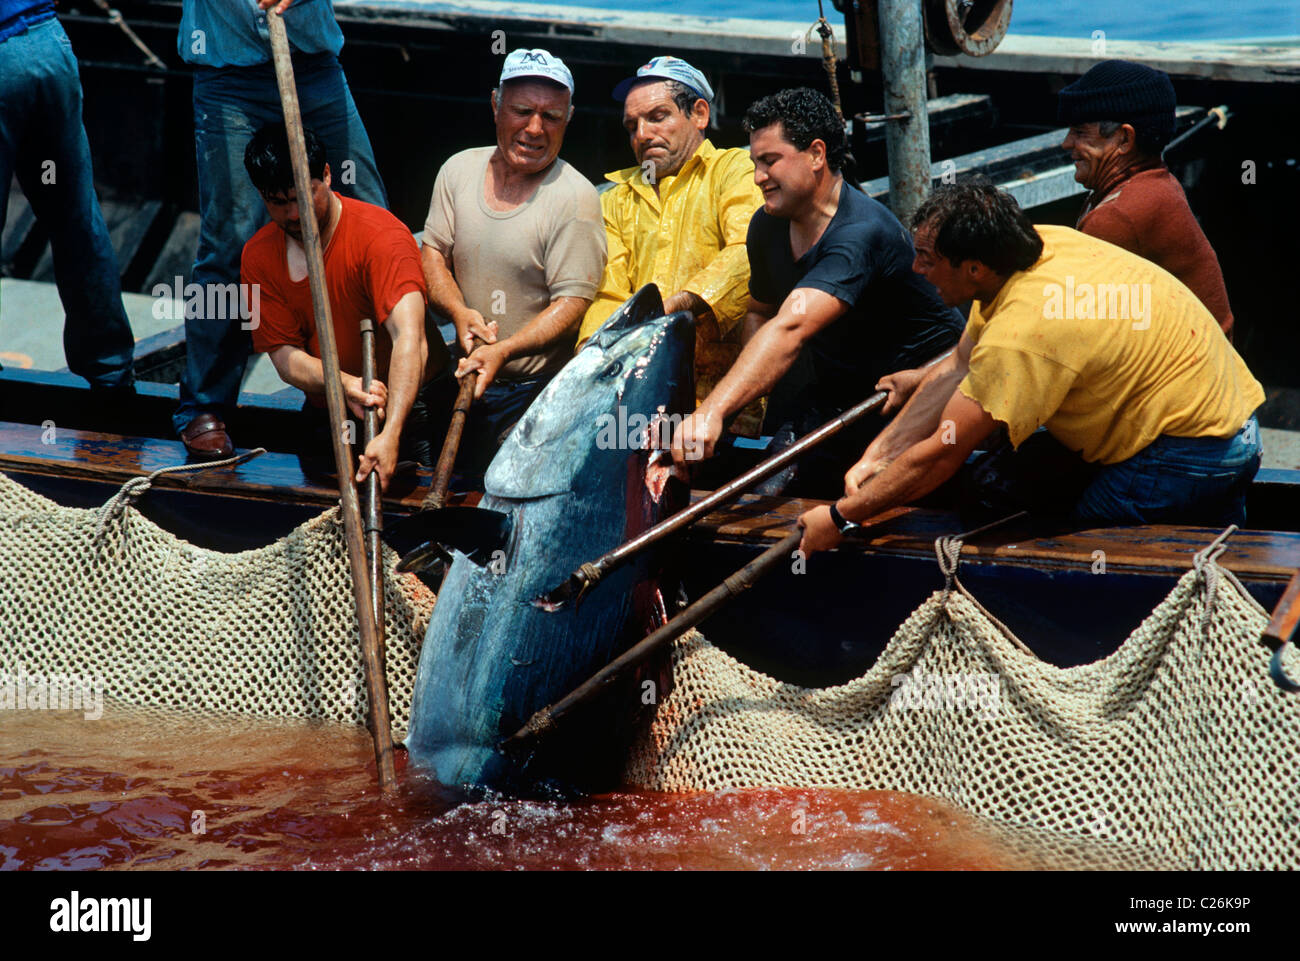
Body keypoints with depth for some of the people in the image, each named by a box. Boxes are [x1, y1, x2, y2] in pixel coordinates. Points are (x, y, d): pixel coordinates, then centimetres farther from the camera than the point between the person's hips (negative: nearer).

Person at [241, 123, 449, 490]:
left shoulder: (382, 234, -19)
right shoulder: (258, 257, -1)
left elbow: (409, 339, -31)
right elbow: (285, 356, -5)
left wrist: (391, 433, -44)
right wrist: (344, 384, -28)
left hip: (405, 405, -4)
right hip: (327, 415, 4)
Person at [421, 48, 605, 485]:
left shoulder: (576, 198, -13)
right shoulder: (459, 170, 5)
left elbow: (572, 305, -17)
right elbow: (433, 253, 7)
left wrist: (503, 350, -30)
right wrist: (459, 311, -14)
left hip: (539, 390, -5)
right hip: (465, 378, 5)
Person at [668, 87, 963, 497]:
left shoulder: (862, 232, -27)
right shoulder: (767, 225, 0)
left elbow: (792, 326, -41)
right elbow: (760, 312, 19)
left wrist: (713, 411, -51)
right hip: (837, 388, 7)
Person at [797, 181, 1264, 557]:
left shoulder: (1023, 334, -30)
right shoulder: (1040, 244, -2)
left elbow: (941, 454, -24)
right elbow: (958, 370, 6)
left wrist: (839, 518, -16)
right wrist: (878, 455, 2)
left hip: (1188, 452, -10)